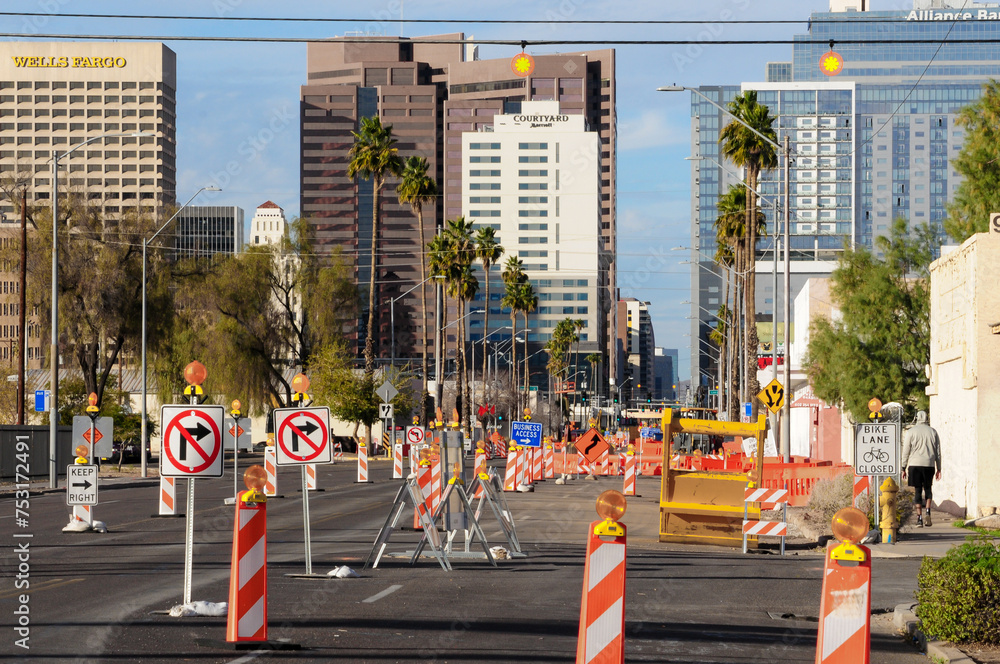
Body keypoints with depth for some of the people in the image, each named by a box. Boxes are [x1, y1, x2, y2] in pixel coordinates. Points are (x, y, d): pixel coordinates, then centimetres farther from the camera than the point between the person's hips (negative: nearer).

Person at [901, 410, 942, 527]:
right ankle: (928, 512, -5)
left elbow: (906, 451, 0)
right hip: (929, 465, 2)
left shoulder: (910, 432, 1)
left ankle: (919, 517, -1)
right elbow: (938, 452, 10)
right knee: (927, 489, 14)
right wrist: (939, 469, 15)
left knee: (917, 490, 3)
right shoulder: (933, 432, 9)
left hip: (915, 465, -2)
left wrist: (904, 468, 4)